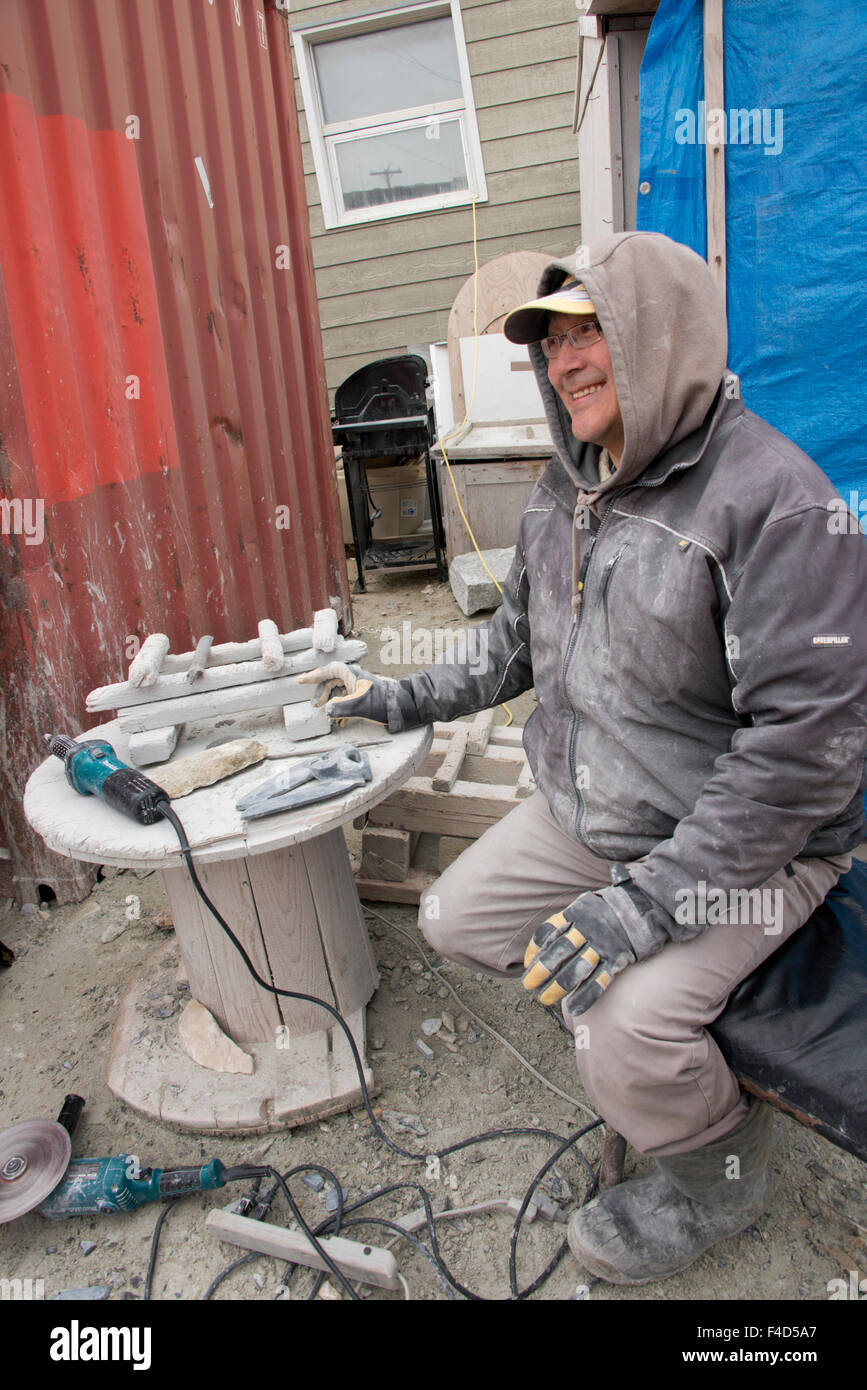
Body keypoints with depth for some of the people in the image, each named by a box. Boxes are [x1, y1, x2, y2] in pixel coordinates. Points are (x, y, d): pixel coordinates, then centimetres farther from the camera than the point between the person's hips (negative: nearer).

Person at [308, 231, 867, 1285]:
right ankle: (678, 1032, 26)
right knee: (454, 920, 9)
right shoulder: (567, 485, 3)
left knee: (623, 1041, -23)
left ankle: (718, 1175, 15)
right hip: (583, 814, 8)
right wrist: (416, 698, 14)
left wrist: (643, 904, -29)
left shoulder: (773, 498, -23)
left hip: (752, 840, -8)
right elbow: (518, 640, 18)